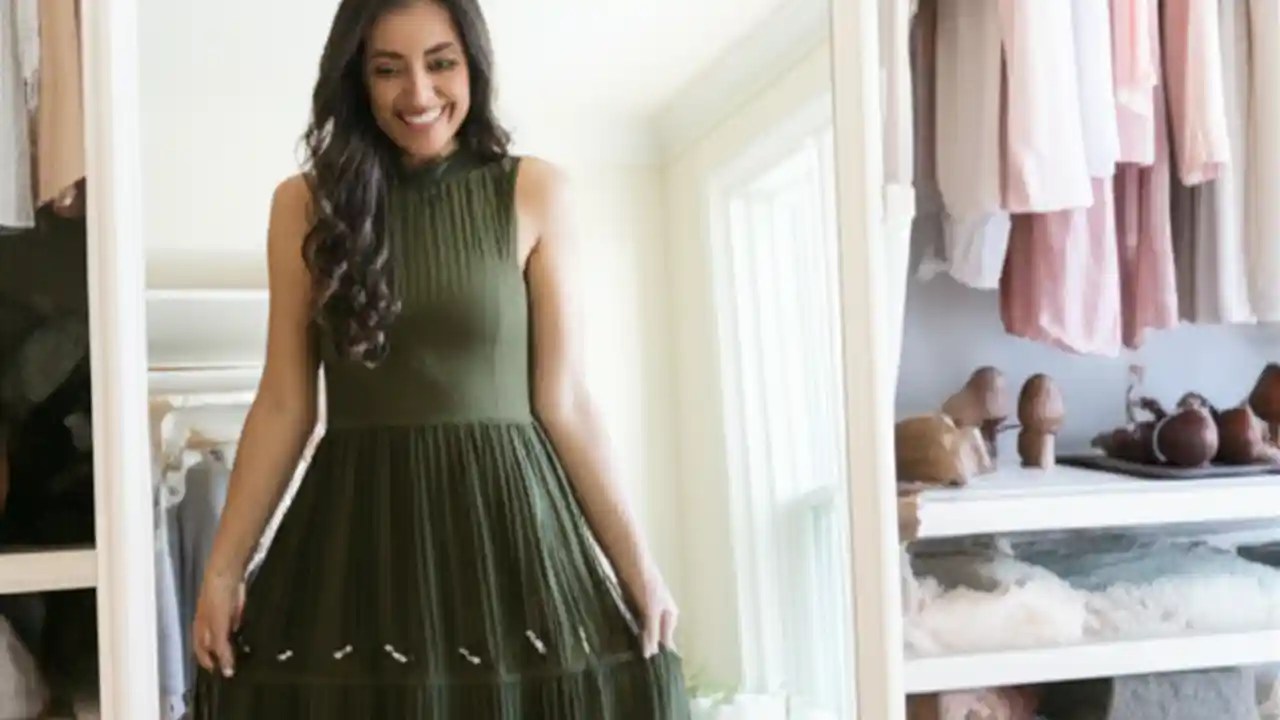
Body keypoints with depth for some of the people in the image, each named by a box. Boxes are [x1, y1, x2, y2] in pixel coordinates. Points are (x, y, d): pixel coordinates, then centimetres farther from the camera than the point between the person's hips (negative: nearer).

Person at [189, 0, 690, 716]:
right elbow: (284, 404, 5)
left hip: (510, 519, 0)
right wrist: (222, 569, 0)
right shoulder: (306, 203, 4)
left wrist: (636, 561, -4)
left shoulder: (533, 191, 2)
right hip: (355, 533, 1)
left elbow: (563, 400, 1)